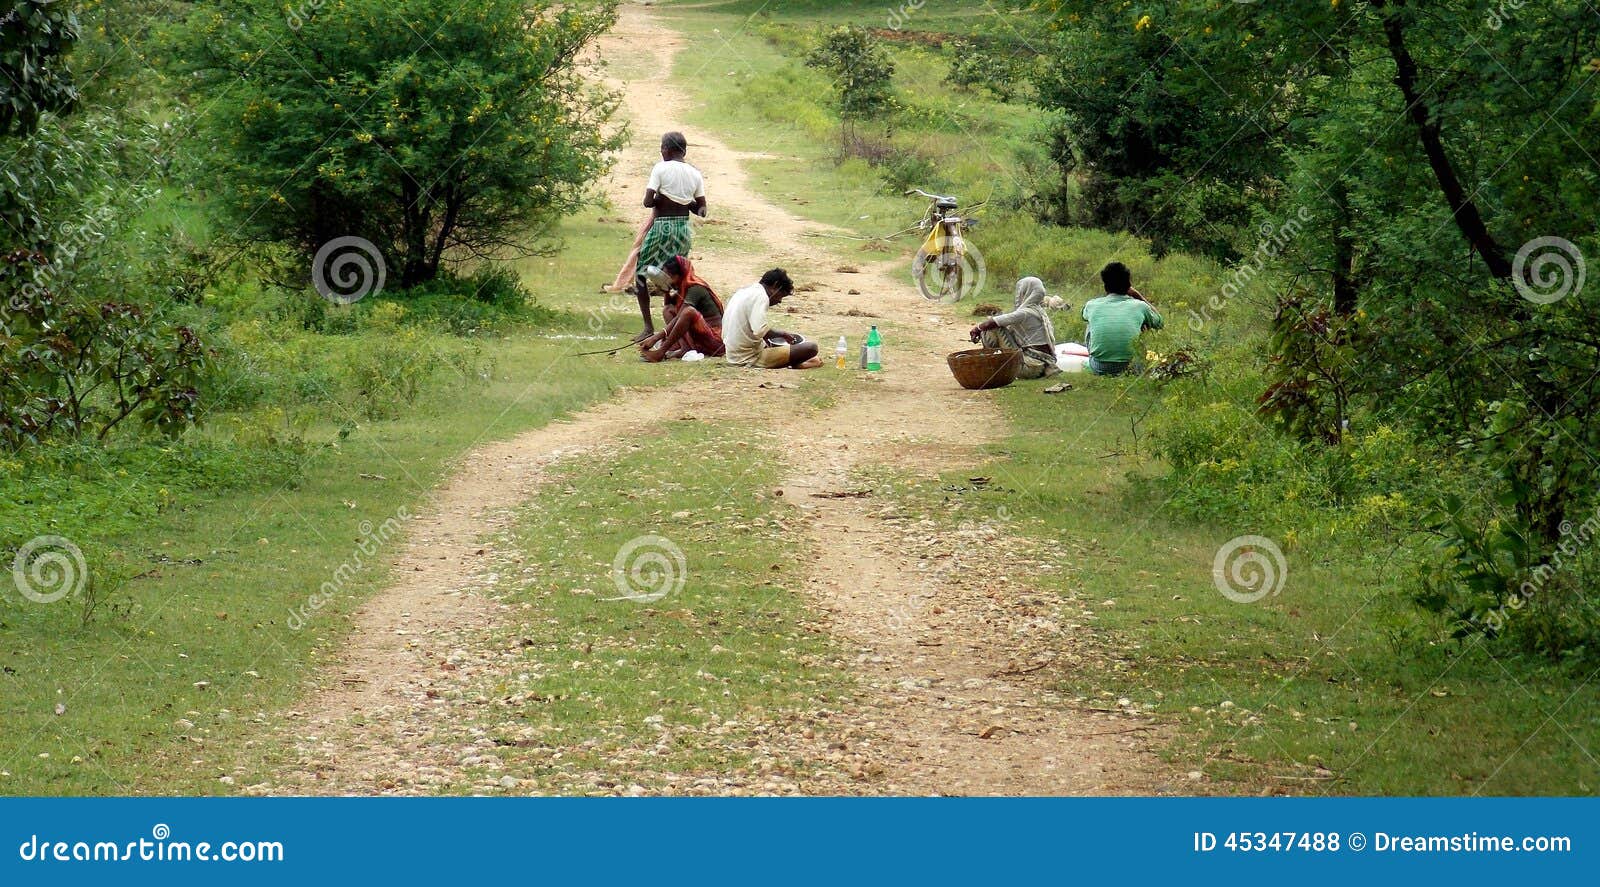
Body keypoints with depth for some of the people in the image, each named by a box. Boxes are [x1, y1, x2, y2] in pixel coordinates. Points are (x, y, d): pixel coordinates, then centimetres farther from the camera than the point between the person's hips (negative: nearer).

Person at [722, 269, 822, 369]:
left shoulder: (742, 293, 15)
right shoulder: (760, 296, -14)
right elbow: (760, 331, -28)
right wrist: (782, 334, -11)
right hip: (751, 359, -10)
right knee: (811, 348, -14)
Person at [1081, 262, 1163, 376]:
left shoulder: (1092, 305, -3)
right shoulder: (1139, 306, -6)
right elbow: (1160, 322, 17)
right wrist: (1138, 295, 16)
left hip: (1098, 370, 1)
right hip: (1127, 369, -1)